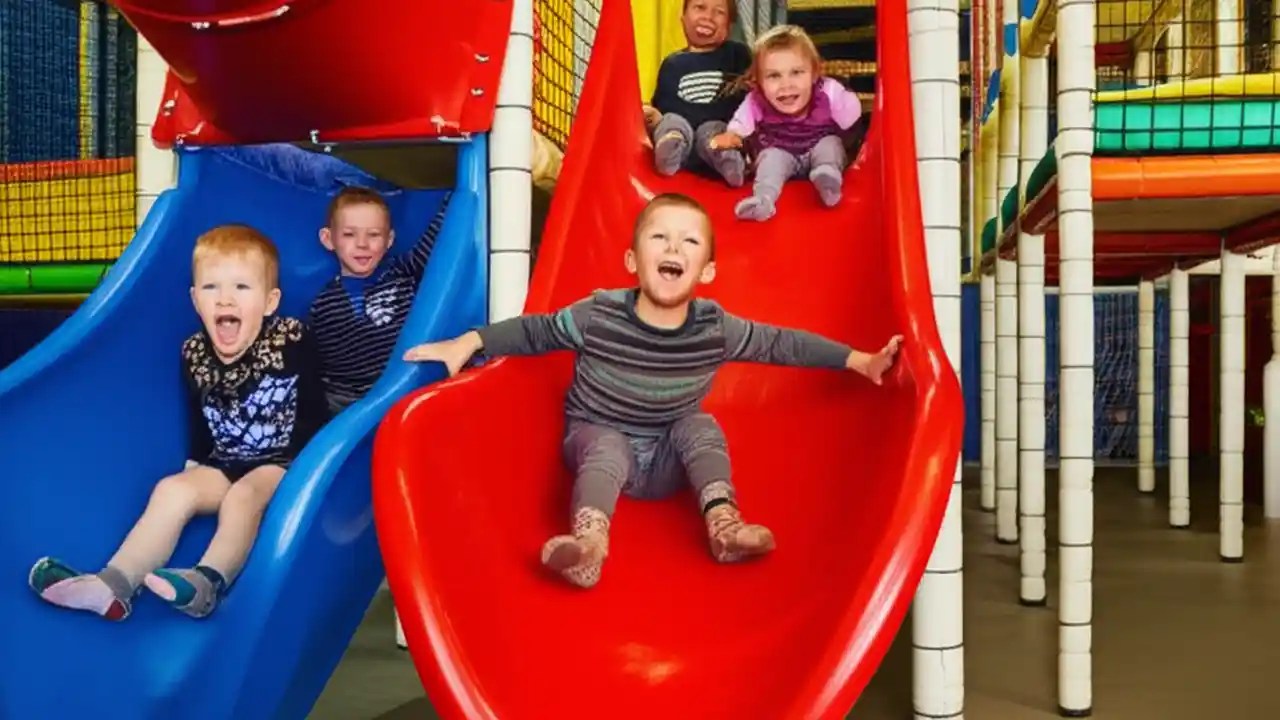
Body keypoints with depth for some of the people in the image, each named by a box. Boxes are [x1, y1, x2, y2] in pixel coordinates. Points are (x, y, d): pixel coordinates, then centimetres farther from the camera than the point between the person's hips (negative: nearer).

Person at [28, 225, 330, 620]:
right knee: (172, 488, -16)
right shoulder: (194, 354, 0)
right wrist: (194, 463, 11)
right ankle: (113, 583, -27)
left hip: (285, 462, -5)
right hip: (224, 464, 5)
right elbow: (199, 422, 15)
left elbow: (315, 413, -9)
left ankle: (209, 581, -47)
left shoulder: (291, 342, -14)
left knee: (243, 494, -31)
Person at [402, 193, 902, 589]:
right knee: (608, 448, -32)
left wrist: (858, 360, -4)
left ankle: (723, 521, -32)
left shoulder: (715, 328, -14)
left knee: (701, 426, -21)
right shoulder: (598, 316, -20)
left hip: (667, 463, 3)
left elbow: (782, 343, -5)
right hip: (599, 441, -2)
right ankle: (588, 541, -53)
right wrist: (467, 343, -15)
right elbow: (535, 331, -7)